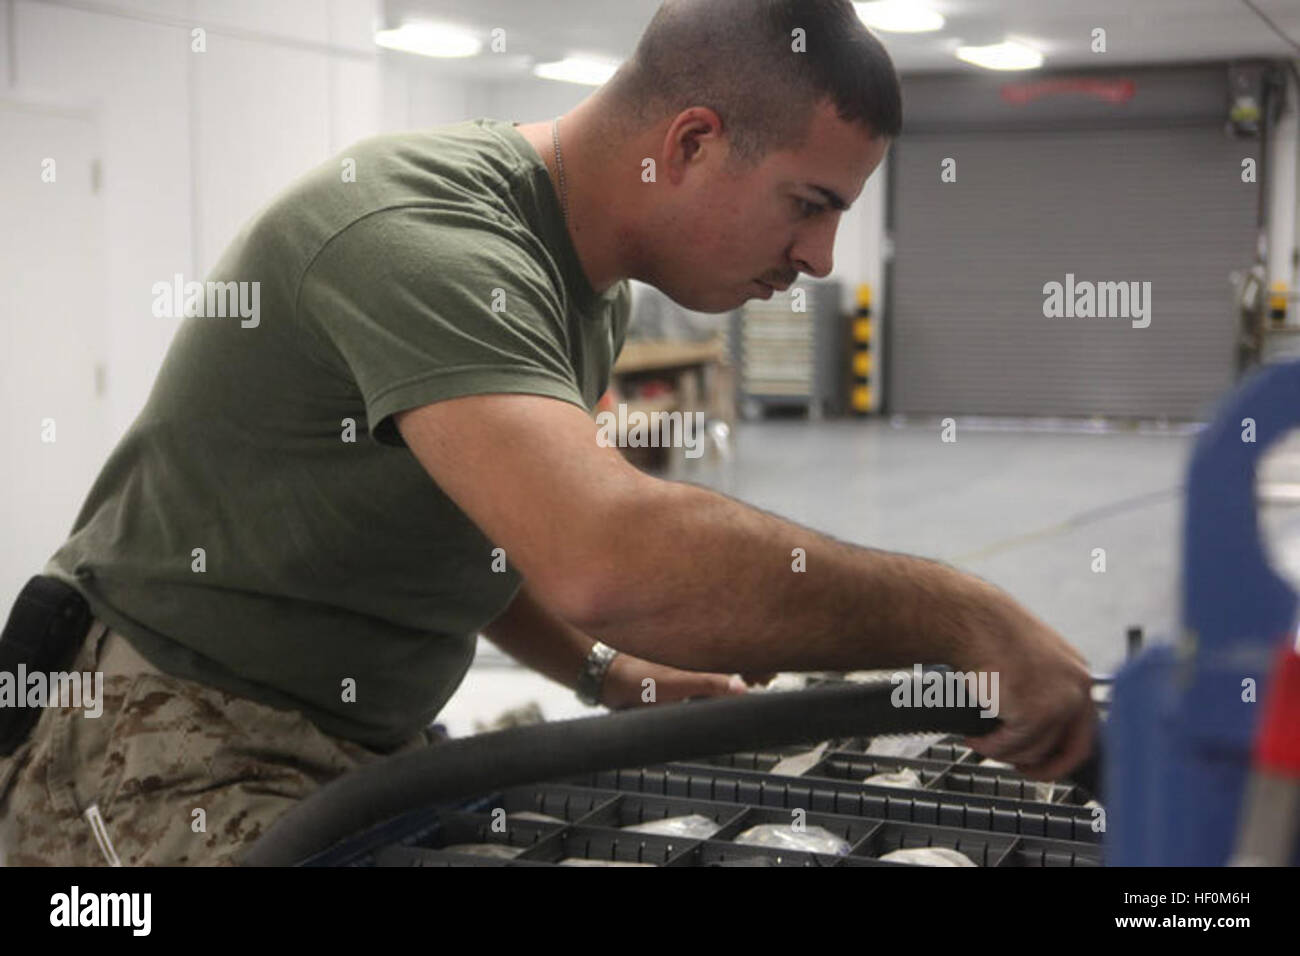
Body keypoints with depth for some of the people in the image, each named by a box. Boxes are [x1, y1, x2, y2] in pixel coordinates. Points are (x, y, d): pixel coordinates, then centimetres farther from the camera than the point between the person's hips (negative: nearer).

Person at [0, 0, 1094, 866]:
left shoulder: (588, 284, 6)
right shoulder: (428, 237, -26)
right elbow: (606, 558, -42)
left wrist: (610, 674, 6)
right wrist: (962, 616, -33)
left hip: (373, 744, 9)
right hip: (175, 756, -9)